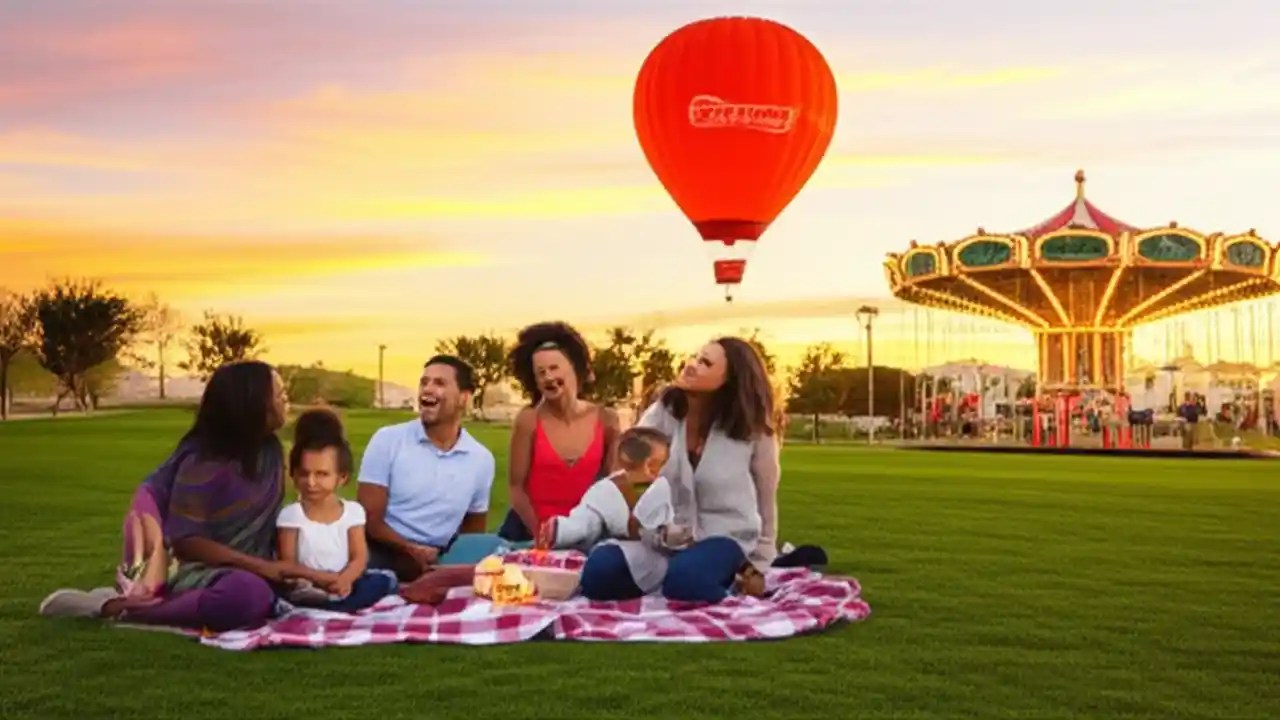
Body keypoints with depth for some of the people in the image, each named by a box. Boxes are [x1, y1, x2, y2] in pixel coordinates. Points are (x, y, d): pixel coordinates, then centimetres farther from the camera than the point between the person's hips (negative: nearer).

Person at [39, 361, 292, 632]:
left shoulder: (269, 450, 2)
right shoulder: (203, 462, -18)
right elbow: (185, 539, -18)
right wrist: (261, 566, -22)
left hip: (247, 571, 9)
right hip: (195, 568, -9)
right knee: (249, 593, -40)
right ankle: (116, 606, -18)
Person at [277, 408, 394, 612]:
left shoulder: (353, 511, 5)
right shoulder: (291, 514, 0)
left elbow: (360, 558, 0)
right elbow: (288, 564, -6)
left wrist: (344, 580, -23)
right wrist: (322, 578, -22)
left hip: (343, 585, 2)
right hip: (307, 586, -2)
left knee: (386, 578, -21)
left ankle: (328, 605, -36)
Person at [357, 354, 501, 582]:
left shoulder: (482, 459, 6)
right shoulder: (387, 440, -1)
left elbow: (473, 536, 15)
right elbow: (369, 518, -4)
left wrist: (468, 562, -7)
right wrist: (413, 551, -18)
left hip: (438, 563, 5)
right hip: (384, 558, -4)